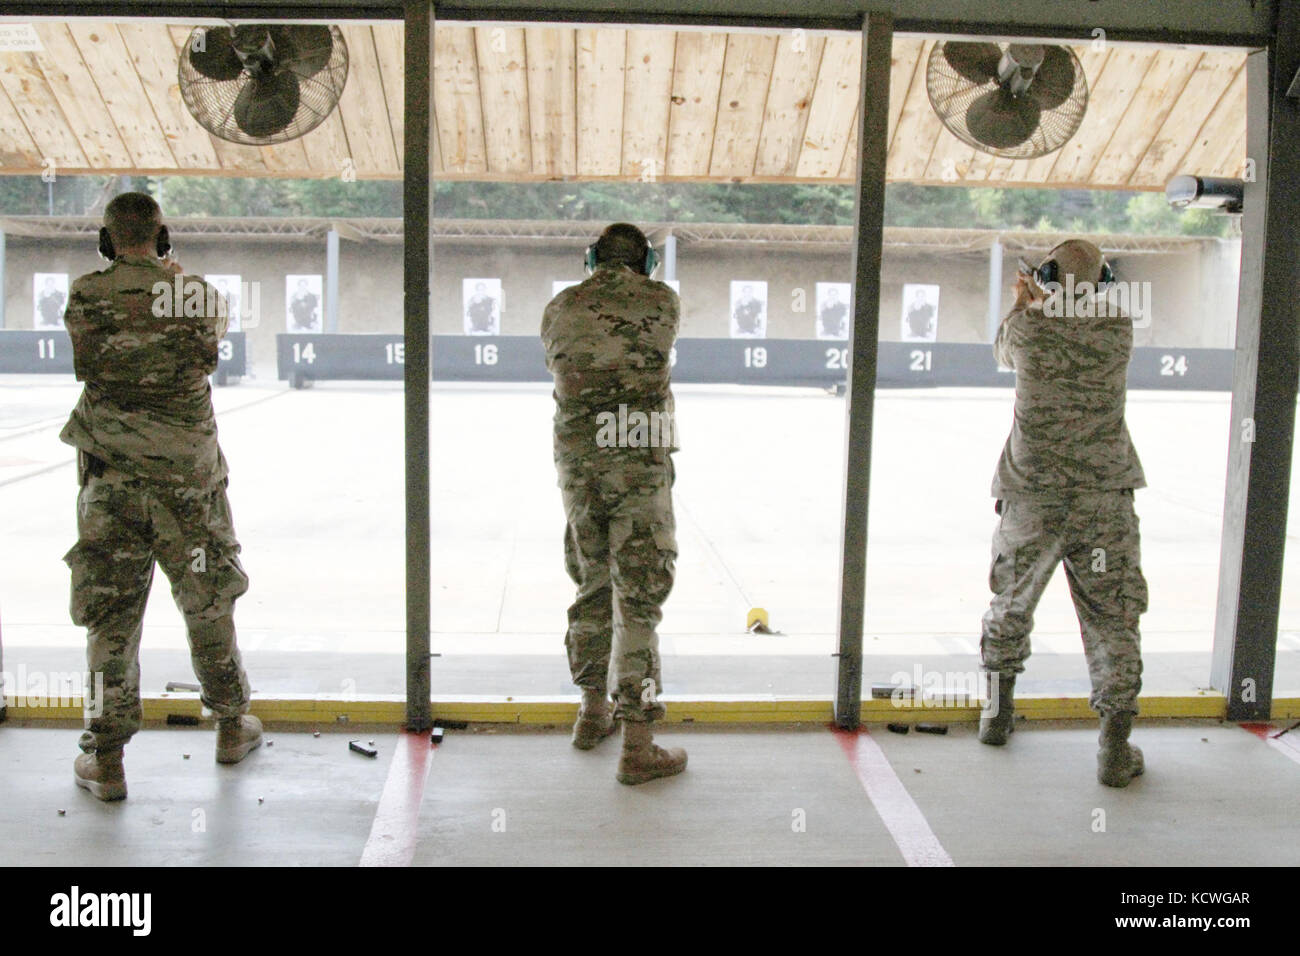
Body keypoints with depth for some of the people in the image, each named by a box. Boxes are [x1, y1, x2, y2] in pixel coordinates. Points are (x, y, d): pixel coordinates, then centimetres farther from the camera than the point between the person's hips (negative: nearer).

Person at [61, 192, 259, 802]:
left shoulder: (87, 296, -4)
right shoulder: (197, 293, -1)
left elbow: (86, 366, 12)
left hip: (110, 472, -1)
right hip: (188, 473, 1)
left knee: (110, 612, 5)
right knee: (208, 602, 14)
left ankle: (107, 761, 10)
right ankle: (231, 727, 28)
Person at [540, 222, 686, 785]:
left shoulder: (559, 308, 8)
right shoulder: (663, 301, 1)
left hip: (577, 463, 4)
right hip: (641, 464, -4)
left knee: (592, 587, 19)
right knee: (638, 599, -2)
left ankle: (593, 712, 31)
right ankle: (637, 747, 0)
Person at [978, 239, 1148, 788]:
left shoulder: (1028, 328, -5)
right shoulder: (1117, 328, -3)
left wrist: (1024, 304, 35)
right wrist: (1044, 306, 34)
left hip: (1030, 495, 1)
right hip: (1103, 498, 0)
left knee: (1010, 605, 19)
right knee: (1111, 619, 3)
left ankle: (997, 712, 30)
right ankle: (1115, 749, 0)